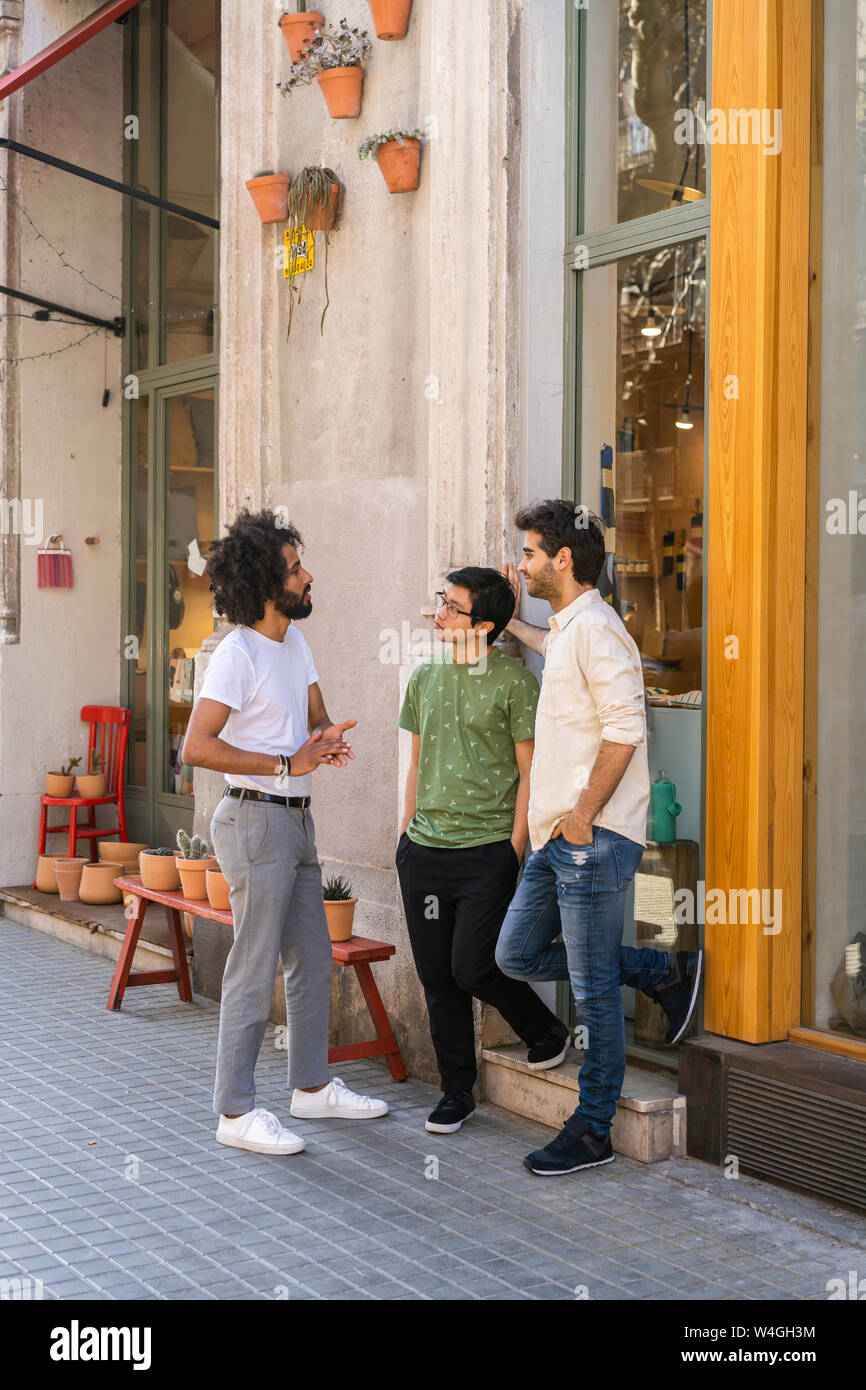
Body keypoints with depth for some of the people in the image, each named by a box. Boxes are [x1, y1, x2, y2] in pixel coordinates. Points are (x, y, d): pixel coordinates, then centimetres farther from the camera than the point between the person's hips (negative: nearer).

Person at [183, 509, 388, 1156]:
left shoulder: (294, 641, 10)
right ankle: (236, 1111, 5)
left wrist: (327, 737, -5)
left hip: (296, 819, 9)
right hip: (257, 819, -9)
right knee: (255, 971, -4)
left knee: (313, 958, 16)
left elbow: (317, 717, 19)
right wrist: (286, 764, -23)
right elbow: (198, 746, -25)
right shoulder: (237, 654, -17)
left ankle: (312, 1086, 29)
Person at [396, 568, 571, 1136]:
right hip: (424, 849, 5)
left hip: (486, 851, -5)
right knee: (437, 977, 7)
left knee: (472, 968, -8)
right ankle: (456, 1091, 21)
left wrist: (514, 847, -9)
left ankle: (547, 1030, 21)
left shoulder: (513, 680, -6)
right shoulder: (425, 678, 11)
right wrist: (406, 833, 13)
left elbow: (530, 773, -5)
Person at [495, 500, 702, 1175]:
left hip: (594, 839, -10)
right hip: (558, 839, 10)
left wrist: (583, 814, -20)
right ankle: (662, 972, 20)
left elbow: (625, 727, -24)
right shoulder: (566, 628, 16)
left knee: (594, 988, -1)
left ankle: (593, 1132, 10)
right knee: (517, 953, 14)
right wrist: (515, 622, 43)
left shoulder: (595, 626, -14)